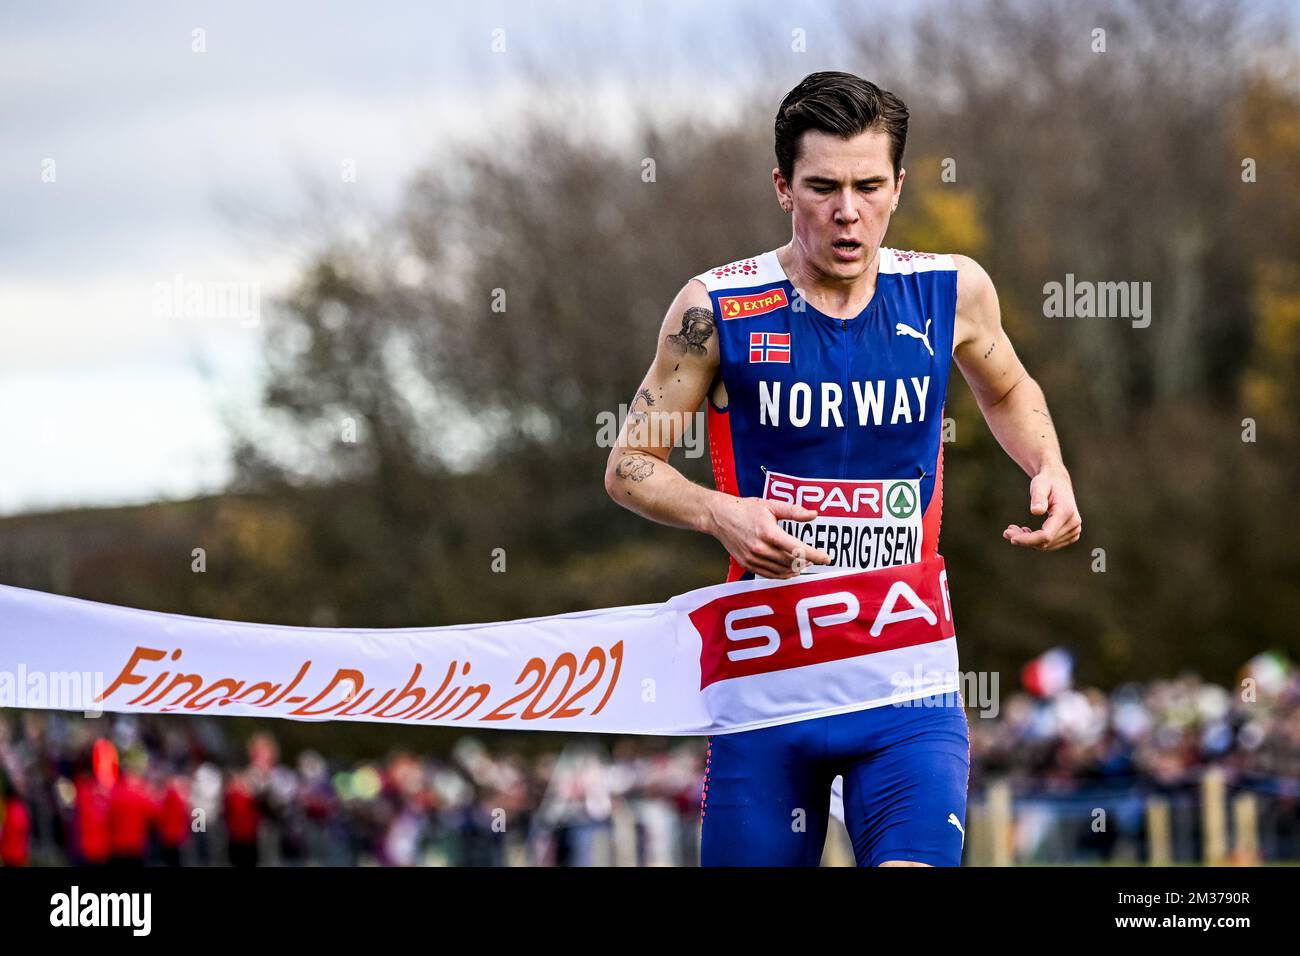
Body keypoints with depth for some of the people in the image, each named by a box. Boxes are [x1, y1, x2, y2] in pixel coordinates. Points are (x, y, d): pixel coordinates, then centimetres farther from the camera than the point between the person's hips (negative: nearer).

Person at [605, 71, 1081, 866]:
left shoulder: (952, 291, 1)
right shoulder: (717, 310, -6)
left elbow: (1006, 390, 23)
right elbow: (629, 466, 1)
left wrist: (1049, 467, 3)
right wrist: (719, 513, -18)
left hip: (911, 681, 1)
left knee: (915, 860, -20)